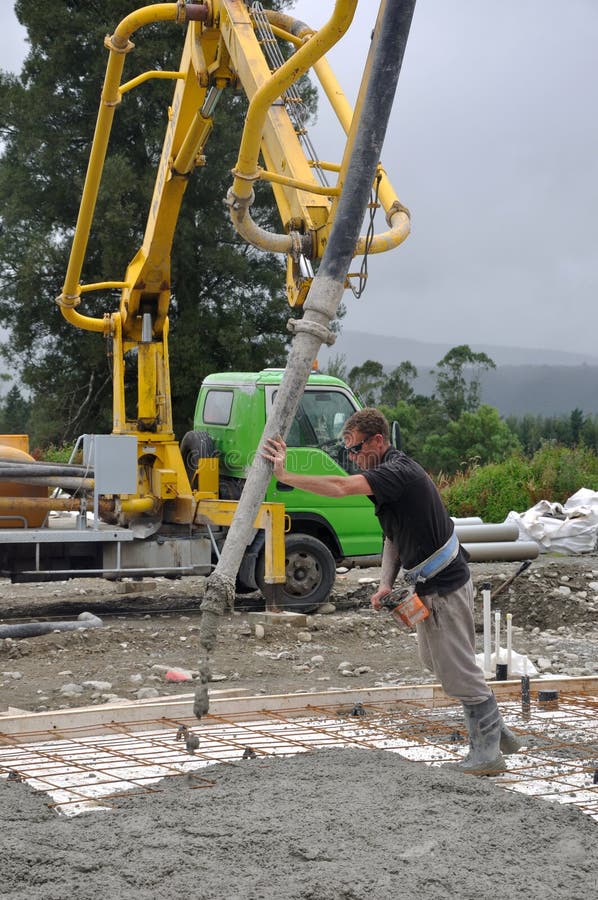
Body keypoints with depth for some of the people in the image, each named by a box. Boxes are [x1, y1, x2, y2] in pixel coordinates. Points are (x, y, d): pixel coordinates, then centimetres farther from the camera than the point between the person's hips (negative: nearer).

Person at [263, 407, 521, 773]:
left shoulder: (398, 472, -22)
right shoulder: (391, 472, 11)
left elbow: (341, 487, -36)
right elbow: (395, 534, 16)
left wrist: (286, 475, -33)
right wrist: (386, 584, 4)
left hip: (445, 586, -11)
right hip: (430, 585, 11)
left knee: (457, 668, -3)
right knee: (434, 659, 20)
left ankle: (487, 751, 8)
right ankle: (495, 730, 31)